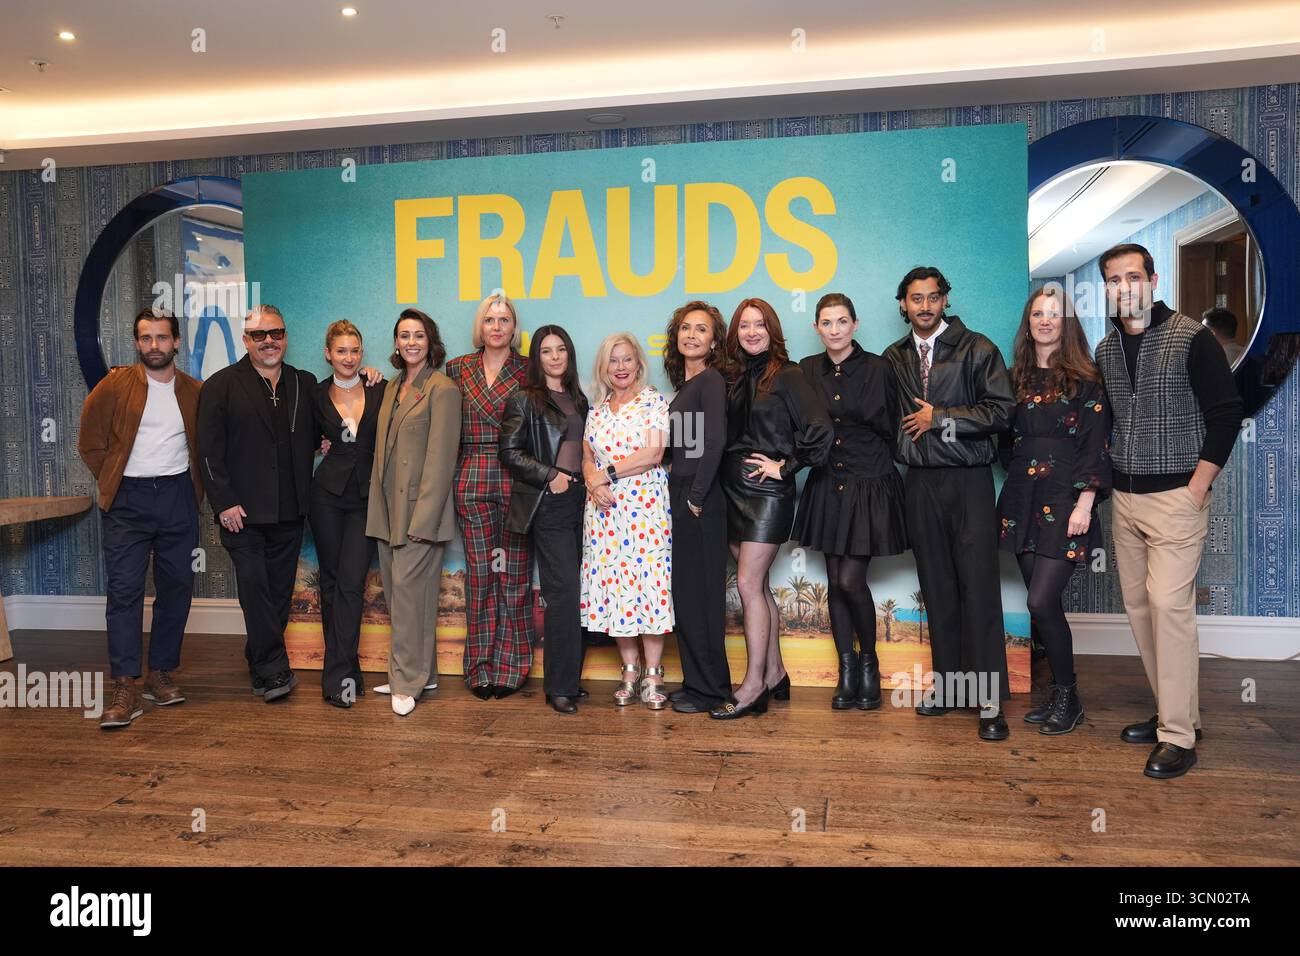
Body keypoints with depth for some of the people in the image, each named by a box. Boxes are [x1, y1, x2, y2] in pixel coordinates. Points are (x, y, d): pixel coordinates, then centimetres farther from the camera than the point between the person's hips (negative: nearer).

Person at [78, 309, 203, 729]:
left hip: (178, 496, 2)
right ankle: (125, 688, -4)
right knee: (124, 589, -6)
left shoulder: (195, 391, 6)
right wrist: (111, 481, 2)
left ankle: (160, 675, 17)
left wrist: (194, 484, 6)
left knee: (176, 587, 5)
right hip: (128, 500, -2)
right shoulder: (115, 385, 1)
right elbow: (90, 441, 5)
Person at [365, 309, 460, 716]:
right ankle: (422, 673, 22)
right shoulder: (392, 386, 15)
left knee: (408, 586, -7)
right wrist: (379, 507, 11)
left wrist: (423, 517, -18)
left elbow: (440, 458, -14)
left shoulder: (442, 389, -8)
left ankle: (408, 680, 4)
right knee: (397, 588, 11)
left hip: (420, 507, -8)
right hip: (388, 507, 8)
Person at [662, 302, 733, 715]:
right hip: (682, 496, 9)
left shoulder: (711, 380, -12)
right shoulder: (686, 383, 15)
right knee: (687, 592, 14)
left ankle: (708, 689, 12)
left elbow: (715, 441, -22)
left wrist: (696, 496, -18)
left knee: (699, 592, -1)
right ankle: (696, 682, 25)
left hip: (701, 501, -9)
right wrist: (680, 492, 9)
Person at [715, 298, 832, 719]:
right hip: (734, 491, 7)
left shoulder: (787, 376, -7)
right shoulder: (737, 379, 12)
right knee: (758, 586, 12)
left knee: (749, 584, -9)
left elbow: (821, 430, -16)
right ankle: (775, 676, 23)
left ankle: (753, 687, 0)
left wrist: (786, 466, -12)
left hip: (768, 492, -7)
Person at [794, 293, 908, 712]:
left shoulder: (877, 368, -6)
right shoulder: (808, 370, 5)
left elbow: (889, 428, -3)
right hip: (827, 485, 4)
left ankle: (869, 662, 17)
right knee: (835, 582, 7)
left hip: (869, 484, -4)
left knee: (851, 581, -8)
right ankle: (846, 670, 20)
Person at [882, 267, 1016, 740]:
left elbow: (1001, 410, -8)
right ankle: (948, 683, 16)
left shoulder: (976, 348, 0)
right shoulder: (894, 358, 12)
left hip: (968, 480, -3)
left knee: (979, 587, -6)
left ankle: (988, 700, 0)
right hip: (920, 483, 4)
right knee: (936, 587, 7)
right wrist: (900, 450, 8)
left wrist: (940, 418, -10)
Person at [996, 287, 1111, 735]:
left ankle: (1068, 696, 7)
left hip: (1064, 502, -5)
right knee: (1043, 604, 7)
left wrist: (1084, 504, -13)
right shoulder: (1017, 378, 12)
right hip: (1022, 500, 5)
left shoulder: (1086, 380, -1)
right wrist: (1013, 489, 9)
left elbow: (1096, 446, -6)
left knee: (1042, 602, -12)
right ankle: (1058, 693, 19)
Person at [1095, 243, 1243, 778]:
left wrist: (1197, 488, -11)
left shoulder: (1192, 339, -7)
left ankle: (1178, 736, -3)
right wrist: (1106, 481, 9)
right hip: (1124, 498, 6)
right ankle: (1173, 713, 21)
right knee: (1138, 606, 8)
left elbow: (1227, 412, -7)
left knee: (1169, 604, -11)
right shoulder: (1105, 349, 10)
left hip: (1176, 497, -6)